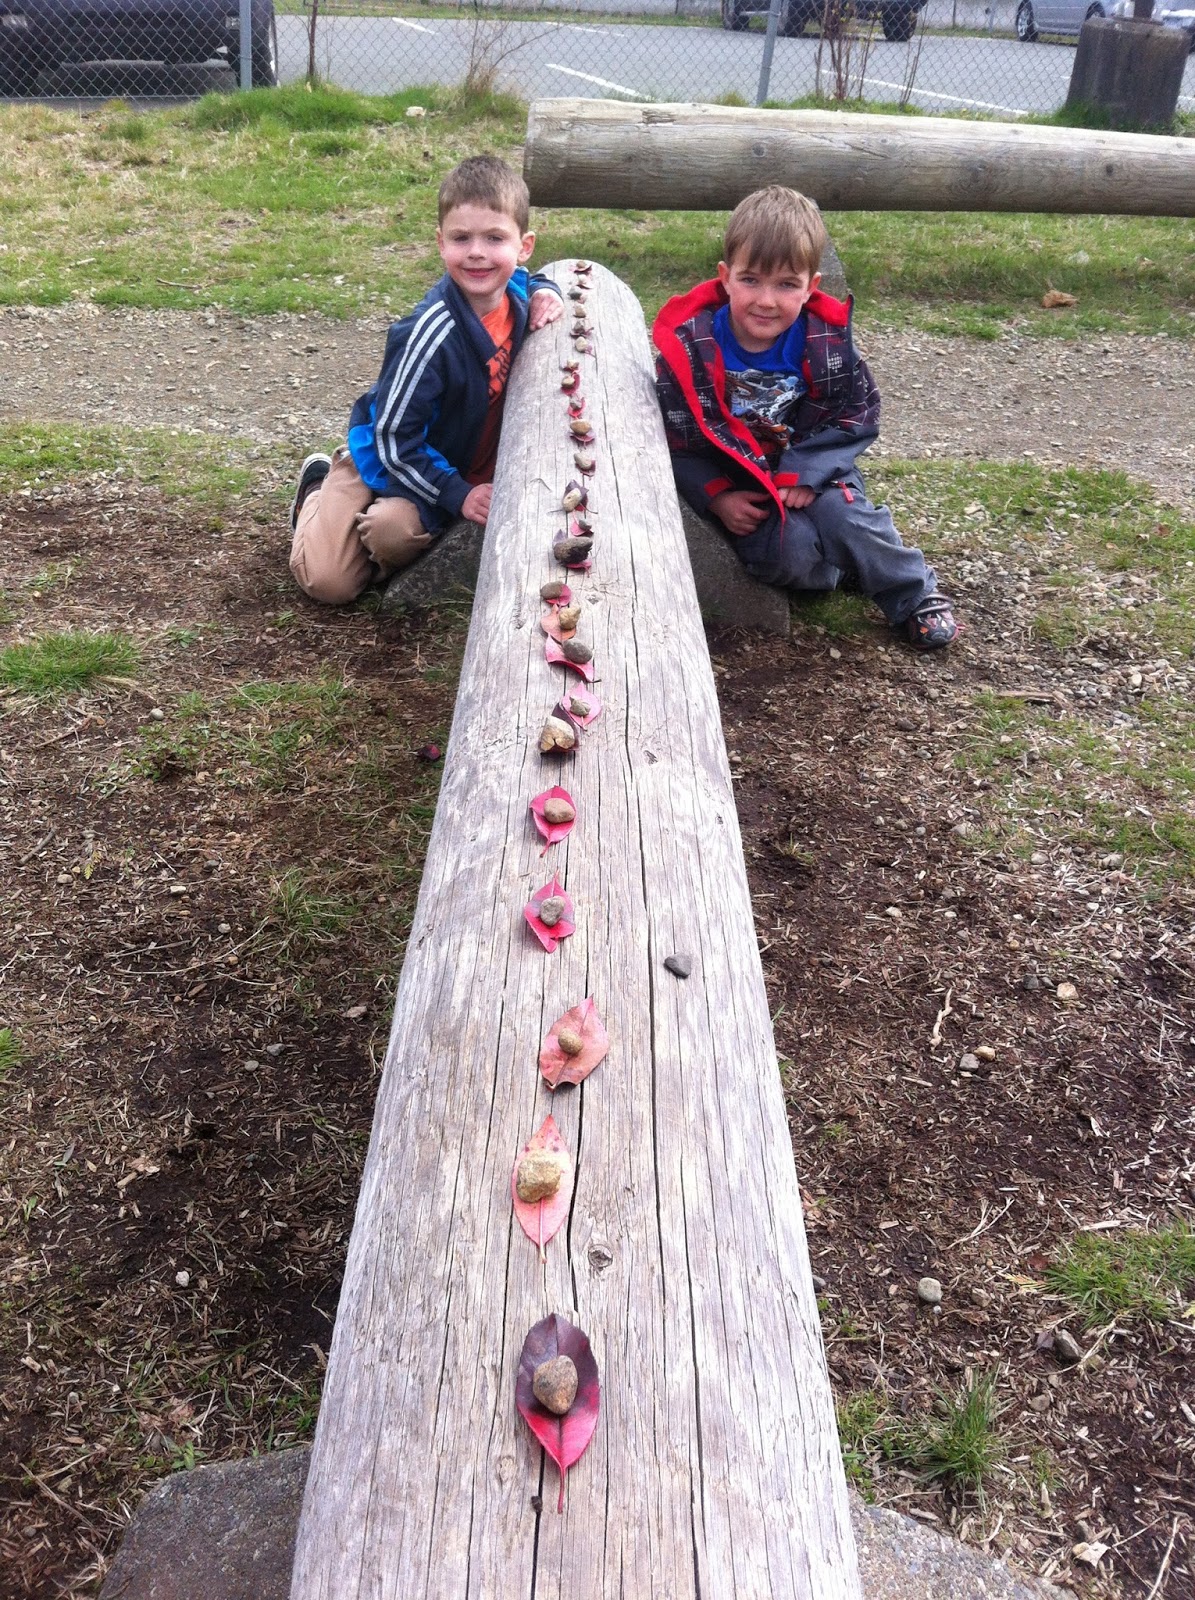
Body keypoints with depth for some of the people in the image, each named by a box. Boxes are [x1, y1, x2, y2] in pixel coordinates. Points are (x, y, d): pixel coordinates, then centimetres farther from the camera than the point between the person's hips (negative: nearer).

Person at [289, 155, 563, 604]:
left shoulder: (513, 290, -12)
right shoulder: (431, 334, -32)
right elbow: (394, 439, -25)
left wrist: (545, 293, -5)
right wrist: (457, 495, -24)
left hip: (470, 467, 6)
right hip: (388, 461, -5)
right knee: (329, 581, -13)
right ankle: (320, 490, 15)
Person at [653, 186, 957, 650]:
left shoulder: (827, 340, -11)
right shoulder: (689, 346, -15)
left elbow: (858, 414, -6)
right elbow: (674, 441, -9)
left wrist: (805, 472, -21)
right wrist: (717, 497, -21)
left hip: (809, 473, 1)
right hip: (734, 487, -1)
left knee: (841, 512, -27)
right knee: (789, 549, -28)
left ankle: (916, 595, -4)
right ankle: (859, 565, 3)